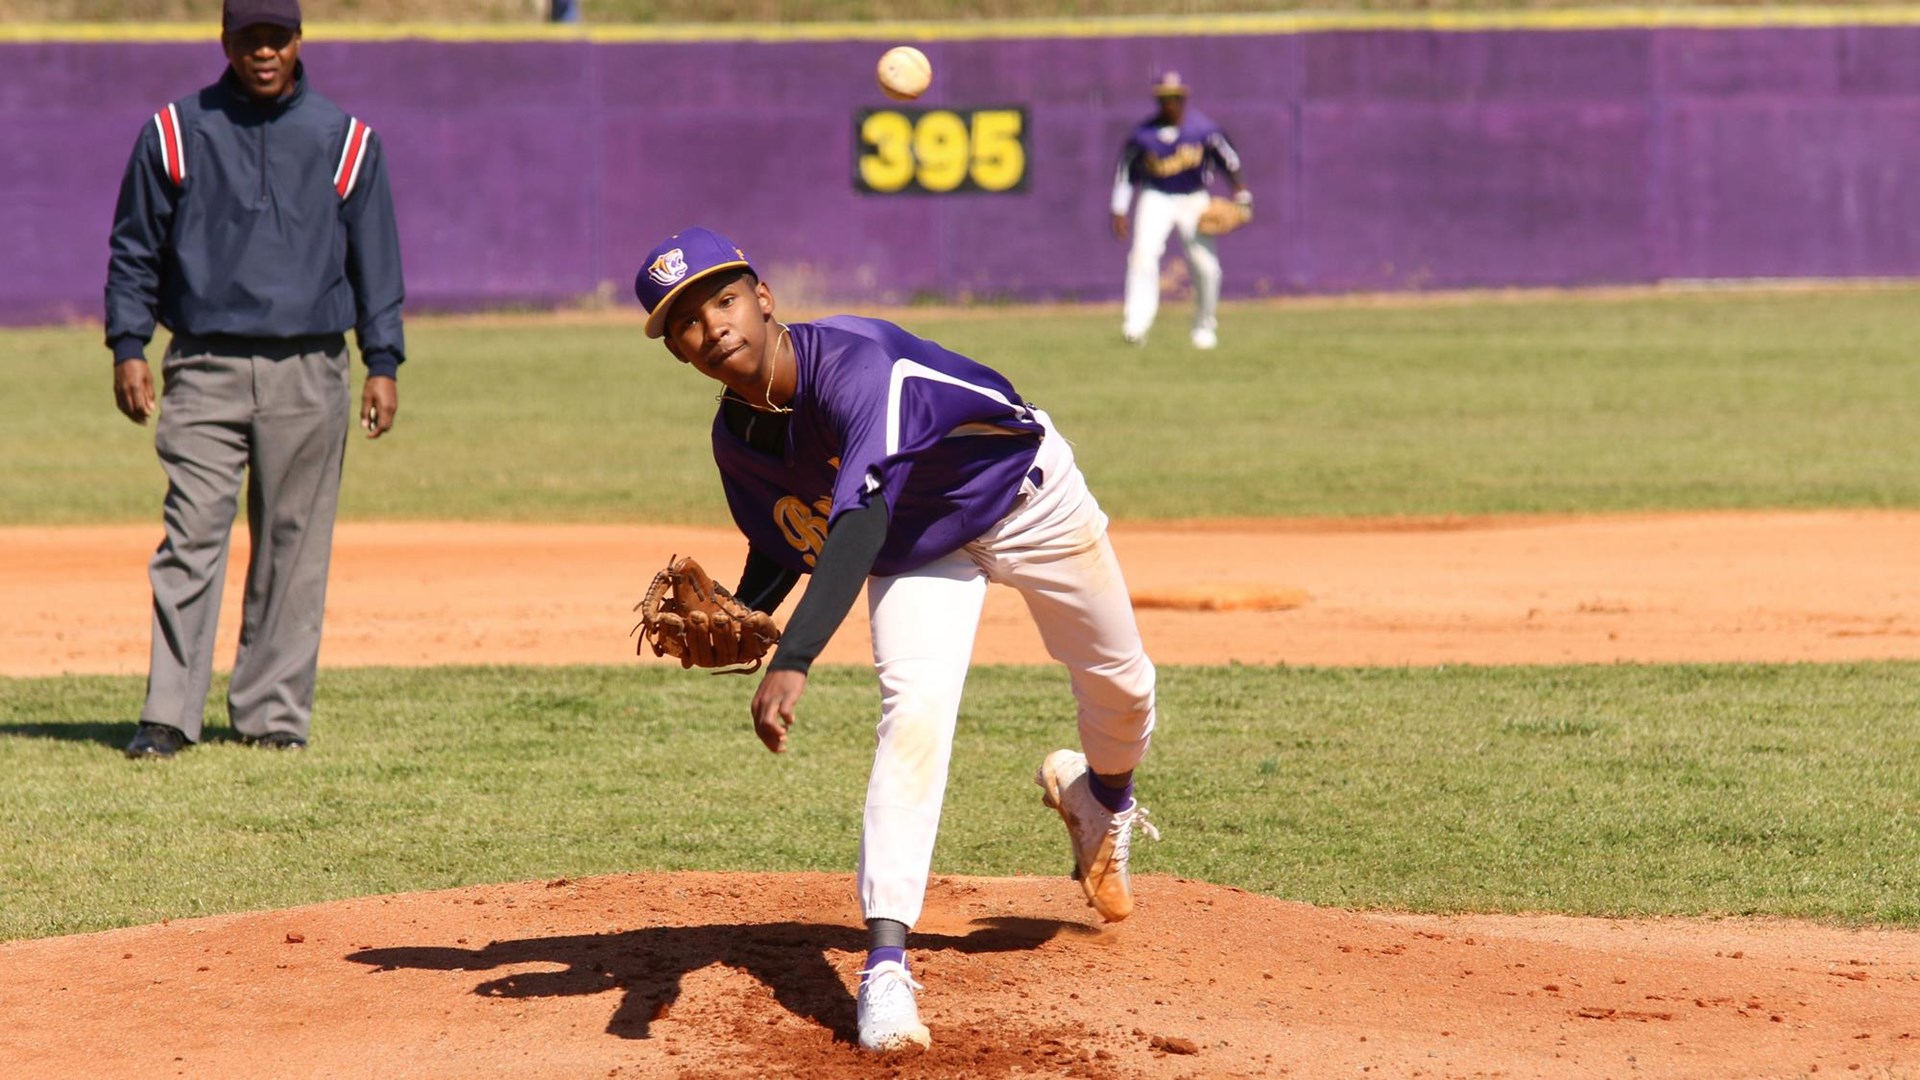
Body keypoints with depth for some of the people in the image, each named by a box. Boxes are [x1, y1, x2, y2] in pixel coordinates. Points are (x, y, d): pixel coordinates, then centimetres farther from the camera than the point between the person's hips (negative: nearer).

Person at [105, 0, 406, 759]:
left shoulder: (344, 141, 7)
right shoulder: (175, 133, 5)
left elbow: (376, 260, 9)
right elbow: (135, 248, 9)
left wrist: (383, 364, 2)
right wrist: (128, 347, -1)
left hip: (308, 374, 1)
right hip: (206, 371, -1)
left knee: (293, 548, 2)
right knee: (191, 537, -9)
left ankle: (274, 712, 10)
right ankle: (168, 716, -9)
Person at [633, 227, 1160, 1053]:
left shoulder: (857, 364, -43)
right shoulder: (737, 439, -20)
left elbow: (860, 522, -56)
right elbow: (782, 544, -1)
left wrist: (793, 662, -67)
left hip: (1027, 495, -3)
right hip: (918, 548, 3)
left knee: (1120, 688, 16)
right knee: (915, 713, -21)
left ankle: (1105, 796, 53)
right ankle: (885, 966, -27)